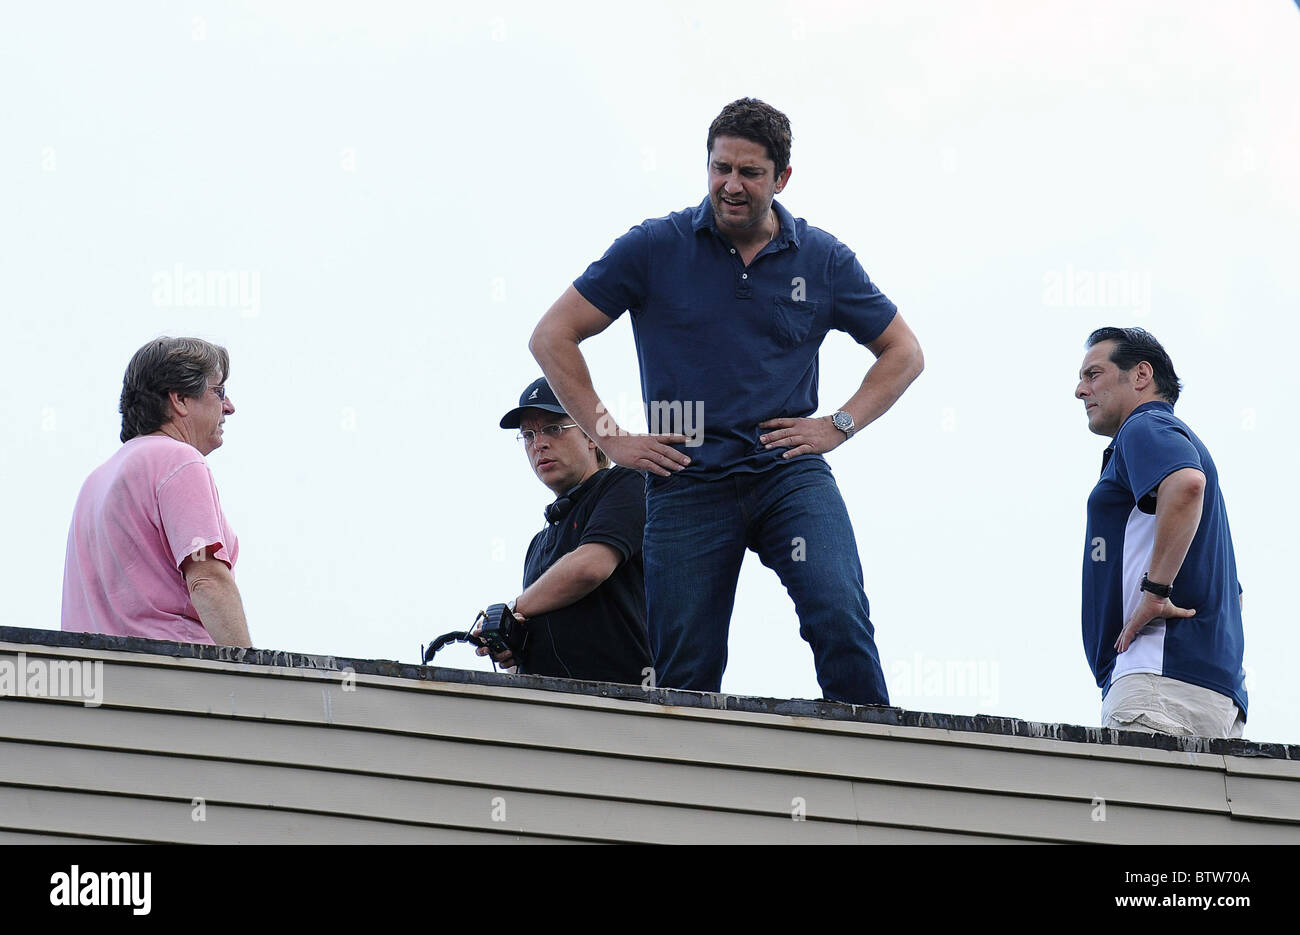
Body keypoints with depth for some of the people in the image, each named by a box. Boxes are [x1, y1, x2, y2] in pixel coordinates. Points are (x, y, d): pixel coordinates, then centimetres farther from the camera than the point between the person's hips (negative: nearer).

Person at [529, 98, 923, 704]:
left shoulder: (822, 260, 7)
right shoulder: (655, 247, 3)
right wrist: (610, 439, 0)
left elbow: (903, 352, 19)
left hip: (790, 473, 0)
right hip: (687, 481, 0)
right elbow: (553, 337, 5)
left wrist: (839, 426, 5)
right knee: (685, 675, 0)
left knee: (840, 619, -23)